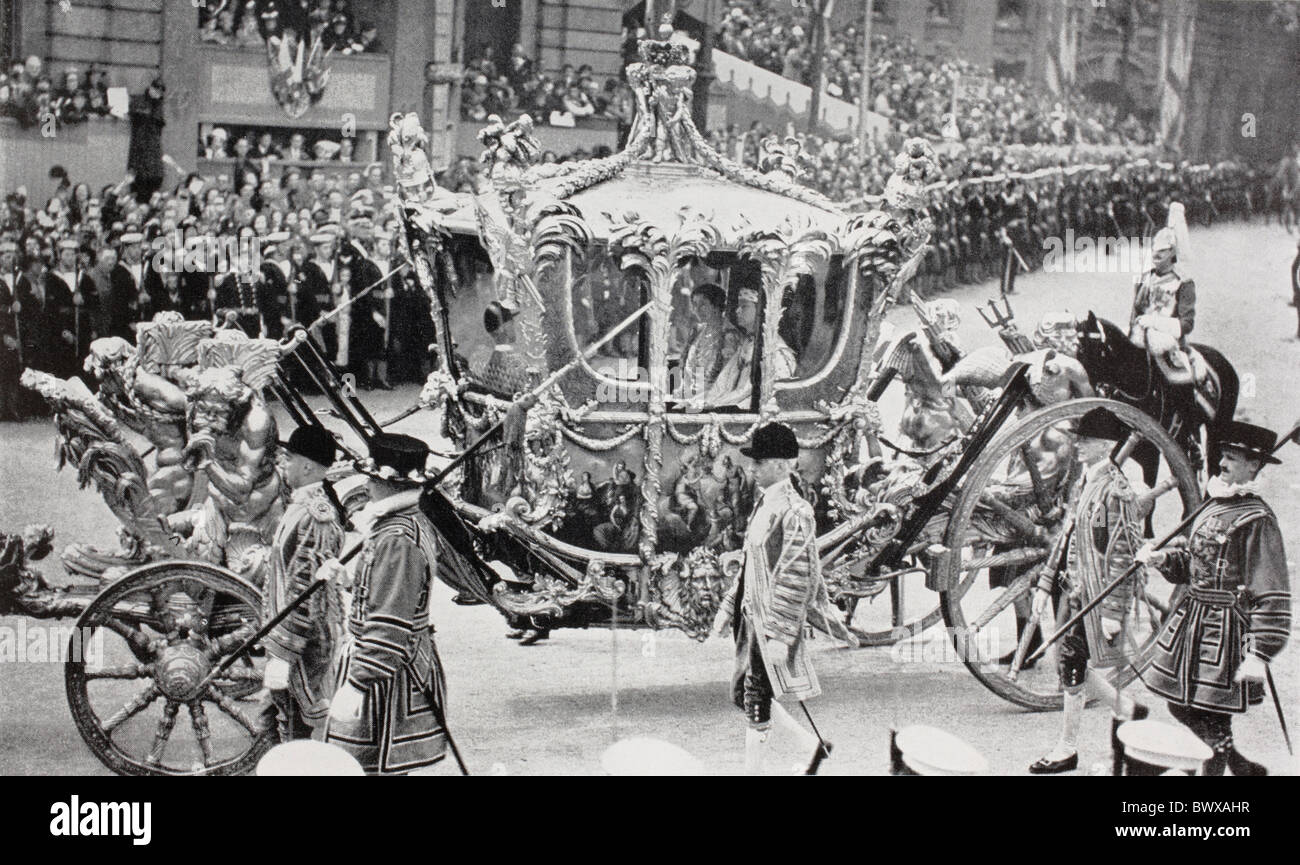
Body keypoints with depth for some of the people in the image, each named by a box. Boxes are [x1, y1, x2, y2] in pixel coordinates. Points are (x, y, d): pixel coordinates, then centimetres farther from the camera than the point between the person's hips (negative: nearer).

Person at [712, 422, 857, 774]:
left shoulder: (794, 513, -18)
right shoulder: (764, 505, 10)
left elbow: (797, 579, -20)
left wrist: (779, 635, -22)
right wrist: (729, 607, 21)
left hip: (774, 618, -10)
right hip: (752, 616, 10)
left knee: (756, 699, -2)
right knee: (741, 693, 14)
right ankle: (812, 745, 26)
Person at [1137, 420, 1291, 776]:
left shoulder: (1257, 520, -15)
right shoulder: (1213, 505, 10)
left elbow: (1271, 596, -18)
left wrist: (1259, 655, -22)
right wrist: (1161, 558, 0)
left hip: (1225, 628, -9)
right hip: (1192, 617, 9)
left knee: (1211, 719, -3)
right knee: (1181, 707, 13)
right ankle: (1242, 767, 30)